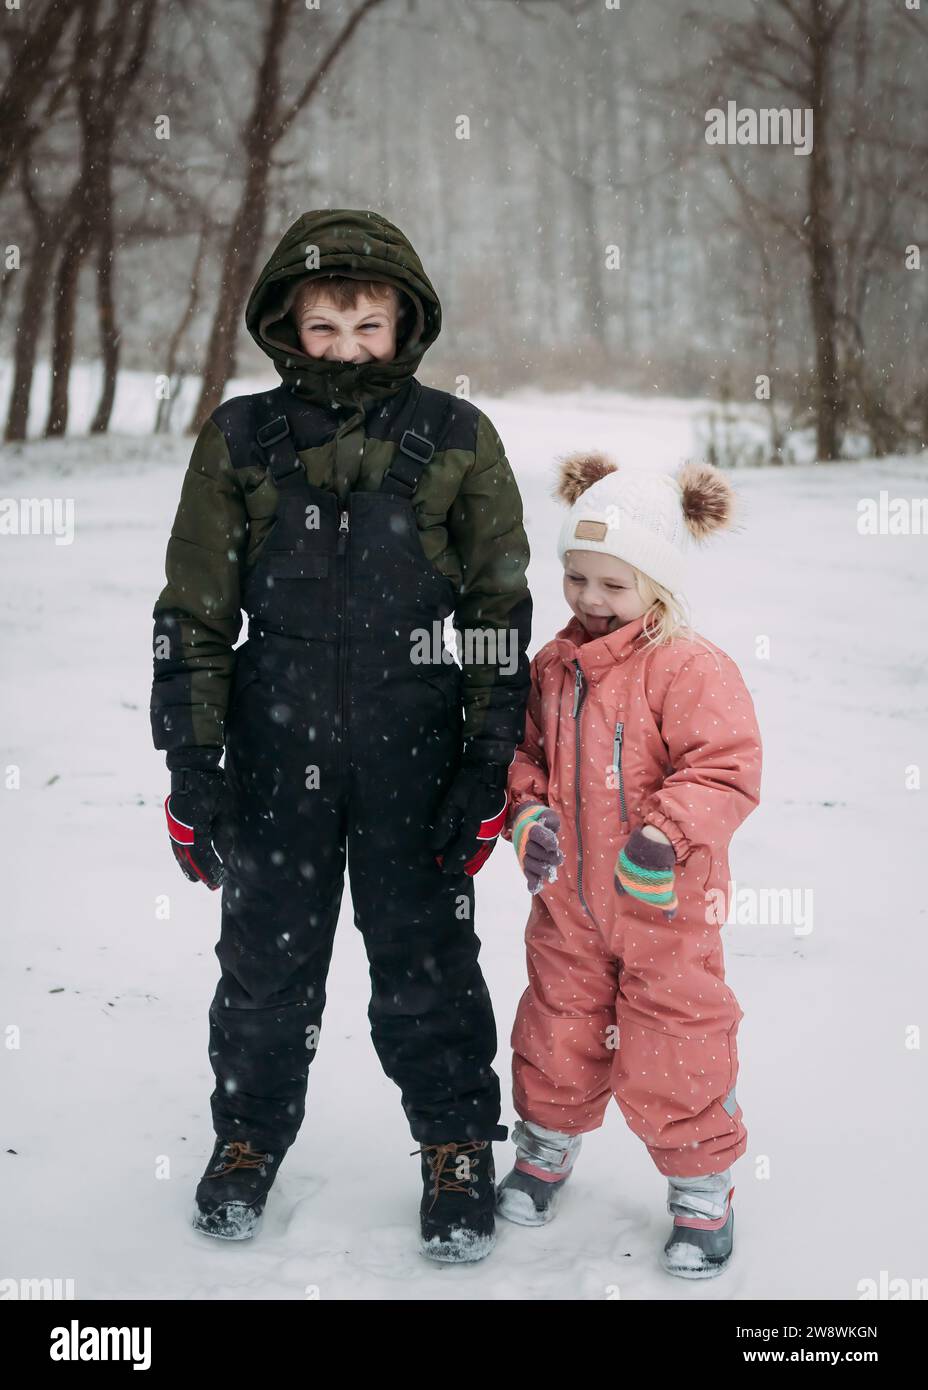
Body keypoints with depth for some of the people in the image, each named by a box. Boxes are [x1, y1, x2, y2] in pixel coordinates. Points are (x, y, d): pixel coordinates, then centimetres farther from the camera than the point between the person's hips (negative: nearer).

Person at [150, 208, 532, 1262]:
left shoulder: (457, 441, 0)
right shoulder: (240, 441, 1)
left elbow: (502, 614, 2)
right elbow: (193, 614, 4)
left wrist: (490, 771, -2)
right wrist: (191, 771, 0)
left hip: (416, 753, -1)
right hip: (276, 751, 1)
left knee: (425, 963, 7)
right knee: (265, 957, 12)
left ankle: (459, 1145, 27)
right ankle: (250, 1134, 34)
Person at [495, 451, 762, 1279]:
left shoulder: (691, 668, -17)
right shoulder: (555, 666, 4)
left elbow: (726, 770, -21)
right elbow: (529, 754, 14)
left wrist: (667, 835, -33)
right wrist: (530, 812, -6)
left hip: (664, 908, -5)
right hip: (568, 903, 5)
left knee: (672, 1059, 3)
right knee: (557, 1038, 17)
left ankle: (703, 1194, 24)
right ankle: (546, 1151, 43)